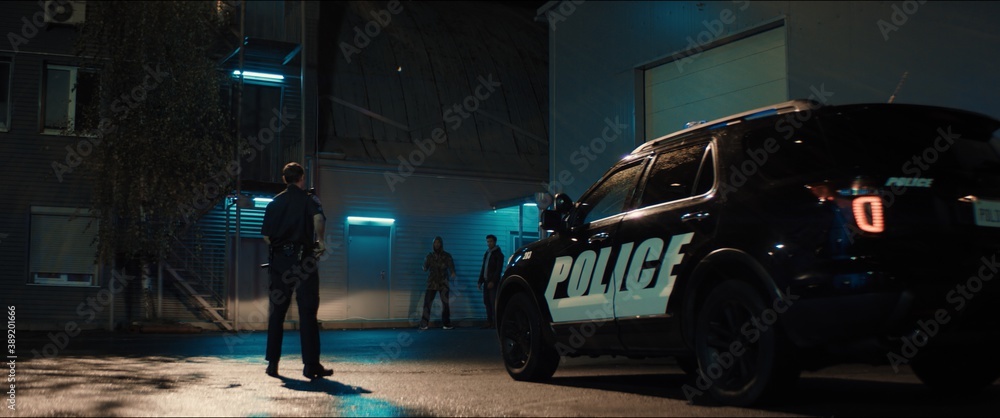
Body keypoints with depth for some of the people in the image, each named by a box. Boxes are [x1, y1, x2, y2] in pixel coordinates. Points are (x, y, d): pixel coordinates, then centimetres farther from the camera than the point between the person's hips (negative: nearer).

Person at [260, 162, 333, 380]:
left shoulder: (274, 202, 12)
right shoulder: (309, 200, 1)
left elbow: (266, 236, 7)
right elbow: (318, 220, -21)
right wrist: (321, 240, -6)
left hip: (278, 260, 4)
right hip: (302, 259, -4)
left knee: (277, 313, 10)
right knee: (308, 313, -2)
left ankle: (272, 363, 11)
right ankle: (311, 365, -5)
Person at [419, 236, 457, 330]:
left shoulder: (447, 256, 2)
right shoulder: (430, 255, 7)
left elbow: (451, 266, -10)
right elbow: (425, 268, 5)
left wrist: (453, 273, -30)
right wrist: (425, 268, -18)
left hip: (443, 284, -1)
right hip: (432, 283, 1)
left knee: (446, 303, -1)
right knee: (427, 303, -7)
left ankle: (447, 323, 9)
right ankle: (424, 324, -4)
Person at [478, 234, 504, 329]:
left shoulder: (498, 254, -2)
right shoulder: (487, 253, 20)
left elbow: (499, 269, -11)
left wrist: (493, 281, -18)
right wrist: (480, 281, 14)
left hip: (493, 282, -7)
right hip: (486, 282, 7)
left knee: (493, 302, -10)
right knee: (487, 302, 3)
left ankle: (495, 322, -11)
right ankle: (489, 322, 5)